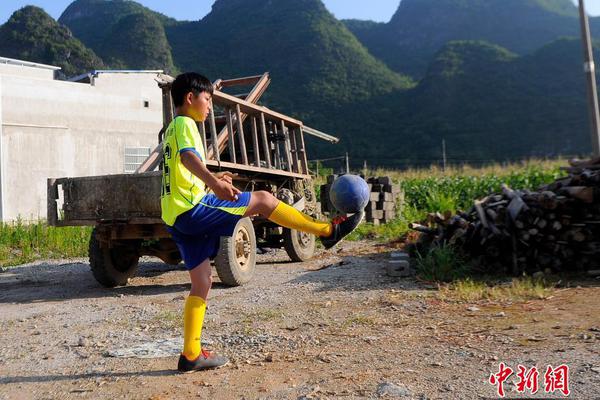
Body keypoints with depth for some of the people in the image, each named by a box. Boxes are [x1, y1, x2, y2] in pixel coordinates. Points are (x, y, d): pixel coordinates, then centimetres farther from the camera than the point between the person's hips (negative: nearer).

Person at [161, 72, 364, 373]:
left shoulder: (171, 130, 26)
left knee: (201, 281, 9)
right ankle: (328, 231, 0)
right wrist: (213, 181, -42)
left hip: (177, 218, 10)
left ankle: (191, 355, 11)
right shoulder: (184, 124, -4)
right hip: (194, 208, -10)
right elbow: (188, 156, -25)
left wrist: (212, 180, 40)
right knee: (263, 200, -7)